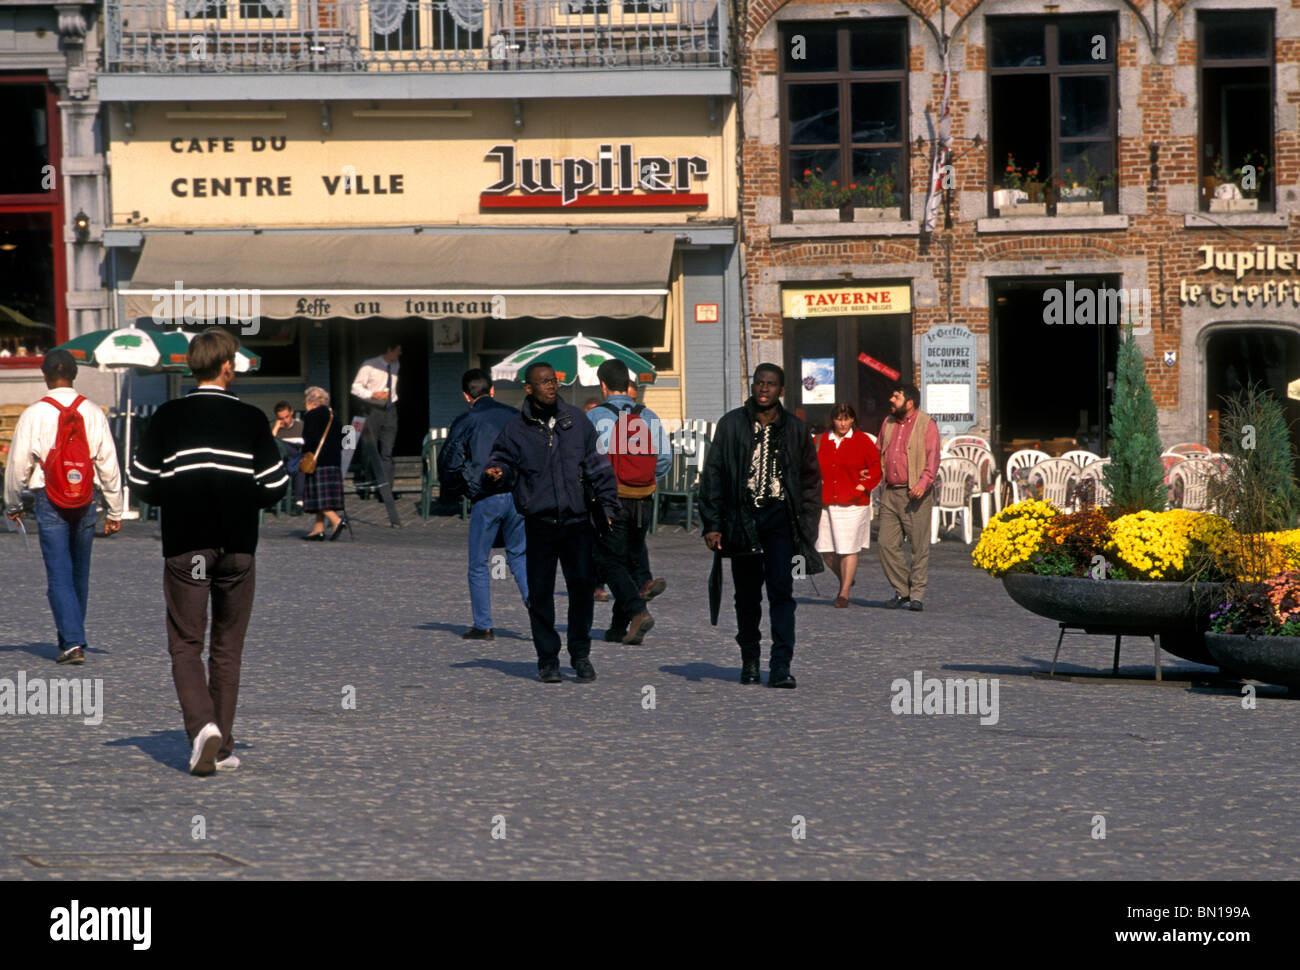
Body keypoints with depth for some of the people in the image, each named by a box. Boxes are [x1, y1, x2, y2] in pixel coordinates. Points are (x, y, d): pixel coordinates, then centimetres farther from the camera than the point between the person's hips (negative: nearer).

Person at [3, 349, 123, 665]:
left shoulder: (35, 414, -6)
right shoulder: (93, 413, 0)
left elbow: (18, 464, -2)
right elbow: (109, 464, 2)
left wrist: (12, 505, 14)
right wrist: (115, 512, 9)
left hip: (49, 501, -3)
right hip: (85, 502, 3)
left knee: (59, 575, -3)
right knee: (79, 573, 15)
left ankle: (72, 642, -14)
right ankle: (72, 639, 25)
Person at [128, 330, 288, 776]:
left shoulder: (168, 417, -2)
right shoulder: (251, 420, -1)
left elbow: (142, 481, 1)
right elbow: (275, 485, -1)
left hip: (184, 546, -1)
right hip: (237, 545, 1)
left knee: (185, 644, 3)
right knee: (227, 647, 11)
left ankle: (202, 725, -20)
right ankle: (222, 747, 11)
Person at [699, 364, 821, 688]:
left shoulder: (795, 430, 7)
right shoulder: (732, 425, 4)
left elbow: (811, 480, 13)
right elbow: (713, 475, 4)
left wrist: (806, 527, 4)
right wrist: (712, 524, -3)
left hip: (779, 517, -1)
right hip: (742, 516, 1)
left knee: (781, 590, -11)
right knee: (747, 595, 7)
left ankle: (780, 666, -15)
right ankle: (749, 659, 23)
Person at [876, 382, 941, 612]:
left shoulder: (926, 425, -3)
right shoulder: (888, 423, 16)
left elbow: (933, 457, -13)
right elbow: (880, 453, 27)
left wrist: (924, 482, -26)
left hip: (915, 495, -6)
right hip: (890, 493, 6)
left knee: (920, 546, -4)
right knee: (887, 544, 0)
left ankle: (917, 595, 2)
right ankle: (901, 591, 11)